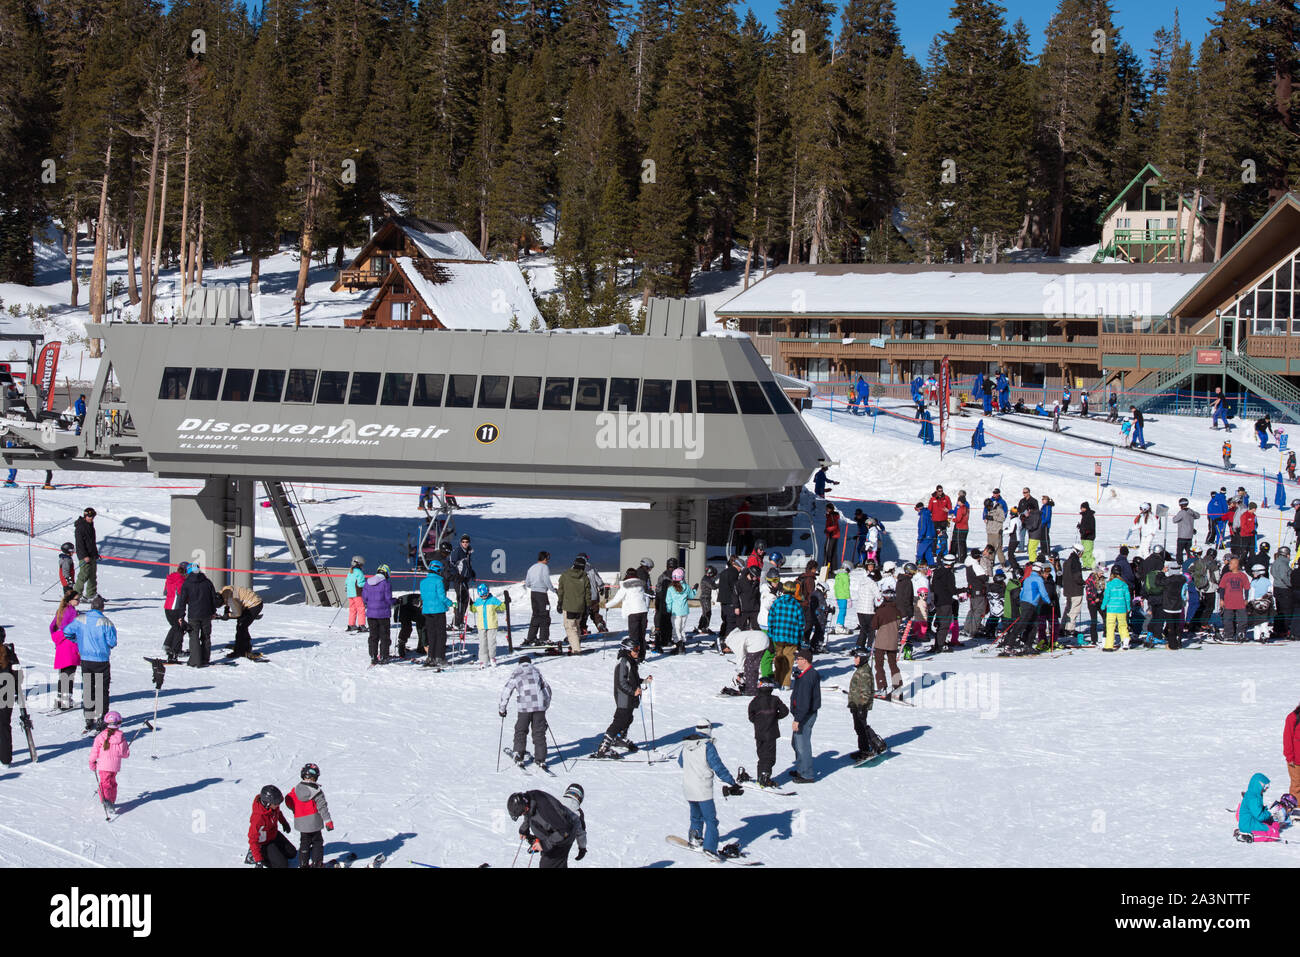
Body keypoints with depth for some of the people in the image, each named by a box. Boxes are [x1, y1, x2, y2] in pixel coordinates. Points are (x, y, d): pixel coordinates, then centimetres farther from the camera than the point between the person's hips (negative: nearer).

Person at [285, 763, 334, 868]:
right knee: (317, 842, 13)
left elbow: (288, 801, 5)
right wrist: (328, 820, -9)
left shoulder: (295, 790, -4)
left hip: (301, 823, 3)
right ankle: (317, 862, 9)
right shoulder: (316, 791, -15)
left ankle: (303, 863, 14)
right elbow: (322, 807, -15)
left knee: (304, 843, 16)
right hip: (314, 823, -3)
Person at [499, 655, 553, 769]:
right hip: (540, 706, 2)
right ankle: (540, 759, 7)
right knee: (539, 733, 9)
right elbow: (547, 688, 21)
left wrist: (502, 709, 16)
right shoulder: (536, 671, 16)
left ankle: (519, 757, 11)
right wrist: (546, 705, 32)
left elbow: (506, 692, 5)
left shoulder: (515, 674, 7)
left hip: (524, 708, -2)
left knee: (520, 732, 13)